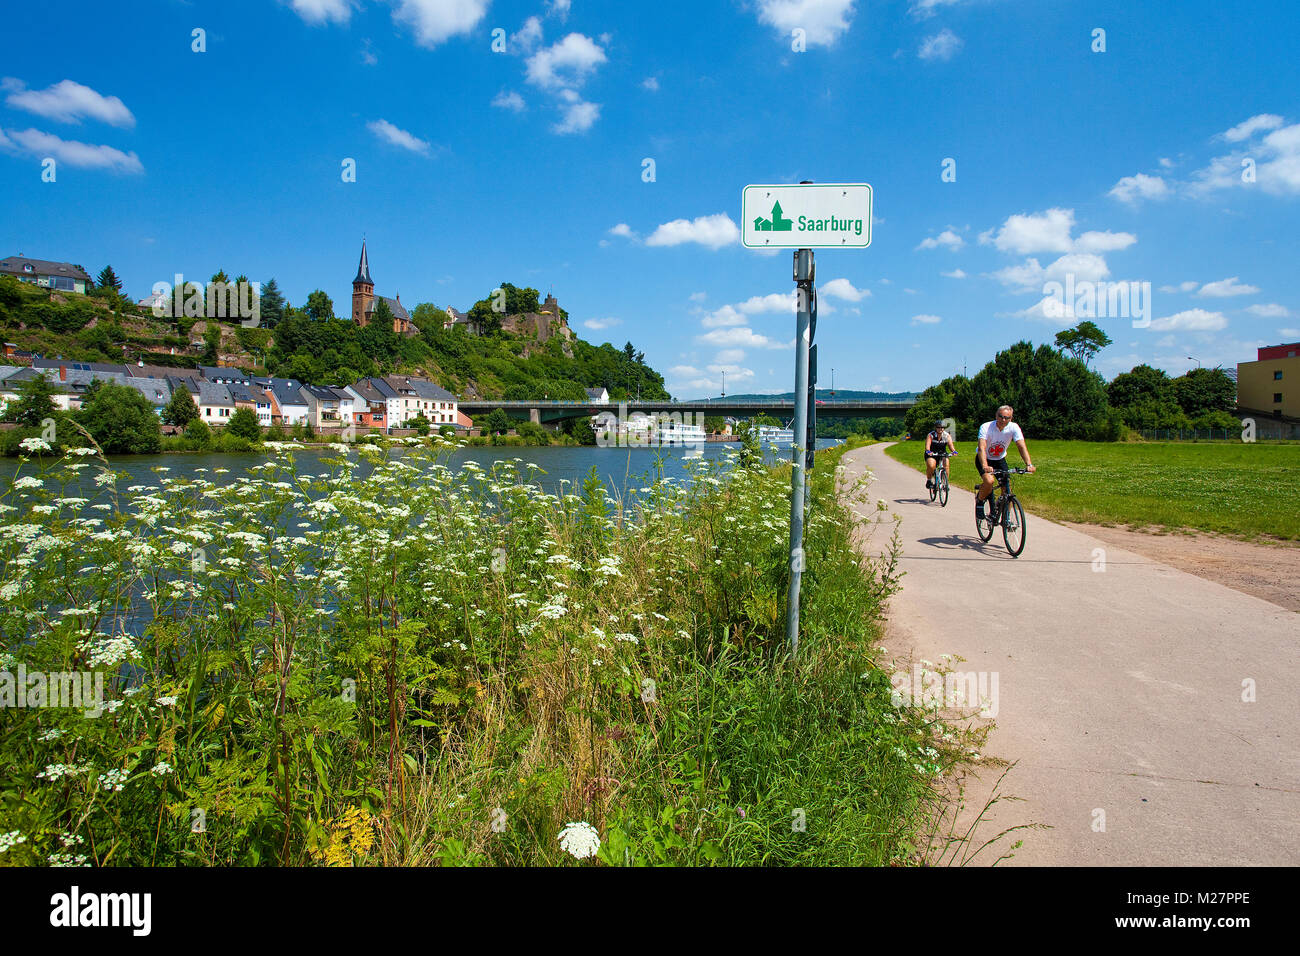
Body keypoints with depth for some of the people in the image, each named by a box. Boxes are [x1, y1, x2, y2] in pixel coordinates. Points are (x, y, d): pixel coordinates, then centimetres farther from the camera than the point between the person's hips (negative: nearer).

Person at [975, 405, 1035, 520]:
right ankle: (979, 500, 0)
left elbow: (1021, 446, -26)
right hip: (984, 460, -3)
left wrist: (1029, 464, -42)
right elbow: (982, 448, -39)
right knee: (989, 481, -31)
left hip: (1000, 460, 3)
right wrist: (985, 466, -55)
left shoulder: (1013, 427, -18)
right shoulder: (986, 427, -27)